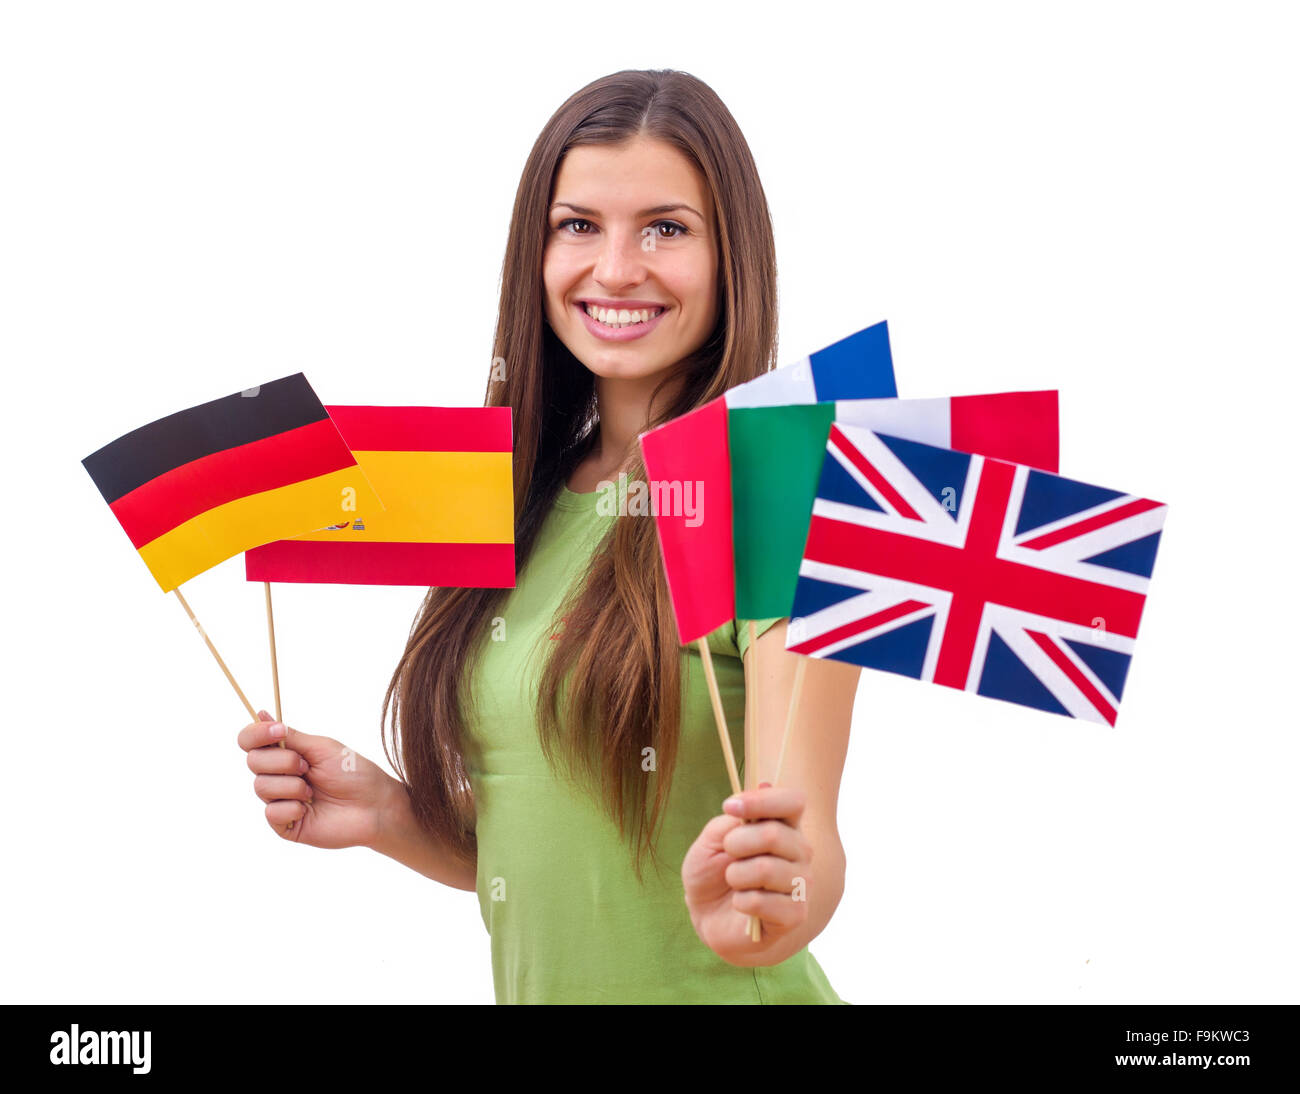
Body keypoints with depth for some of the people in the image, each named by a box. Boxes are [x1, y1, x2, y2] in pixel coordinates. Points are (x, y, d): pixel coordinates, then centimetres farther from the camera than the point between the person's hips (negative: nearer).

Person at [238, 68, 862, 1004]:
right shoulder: (527, 505, 2)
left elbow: (806, 840, -25)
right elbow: (522, 851, 10)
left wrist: (768, 904, -44)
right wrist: (388, 814, -6)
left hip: (723, 989, -6)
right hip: (536, 984, 6)